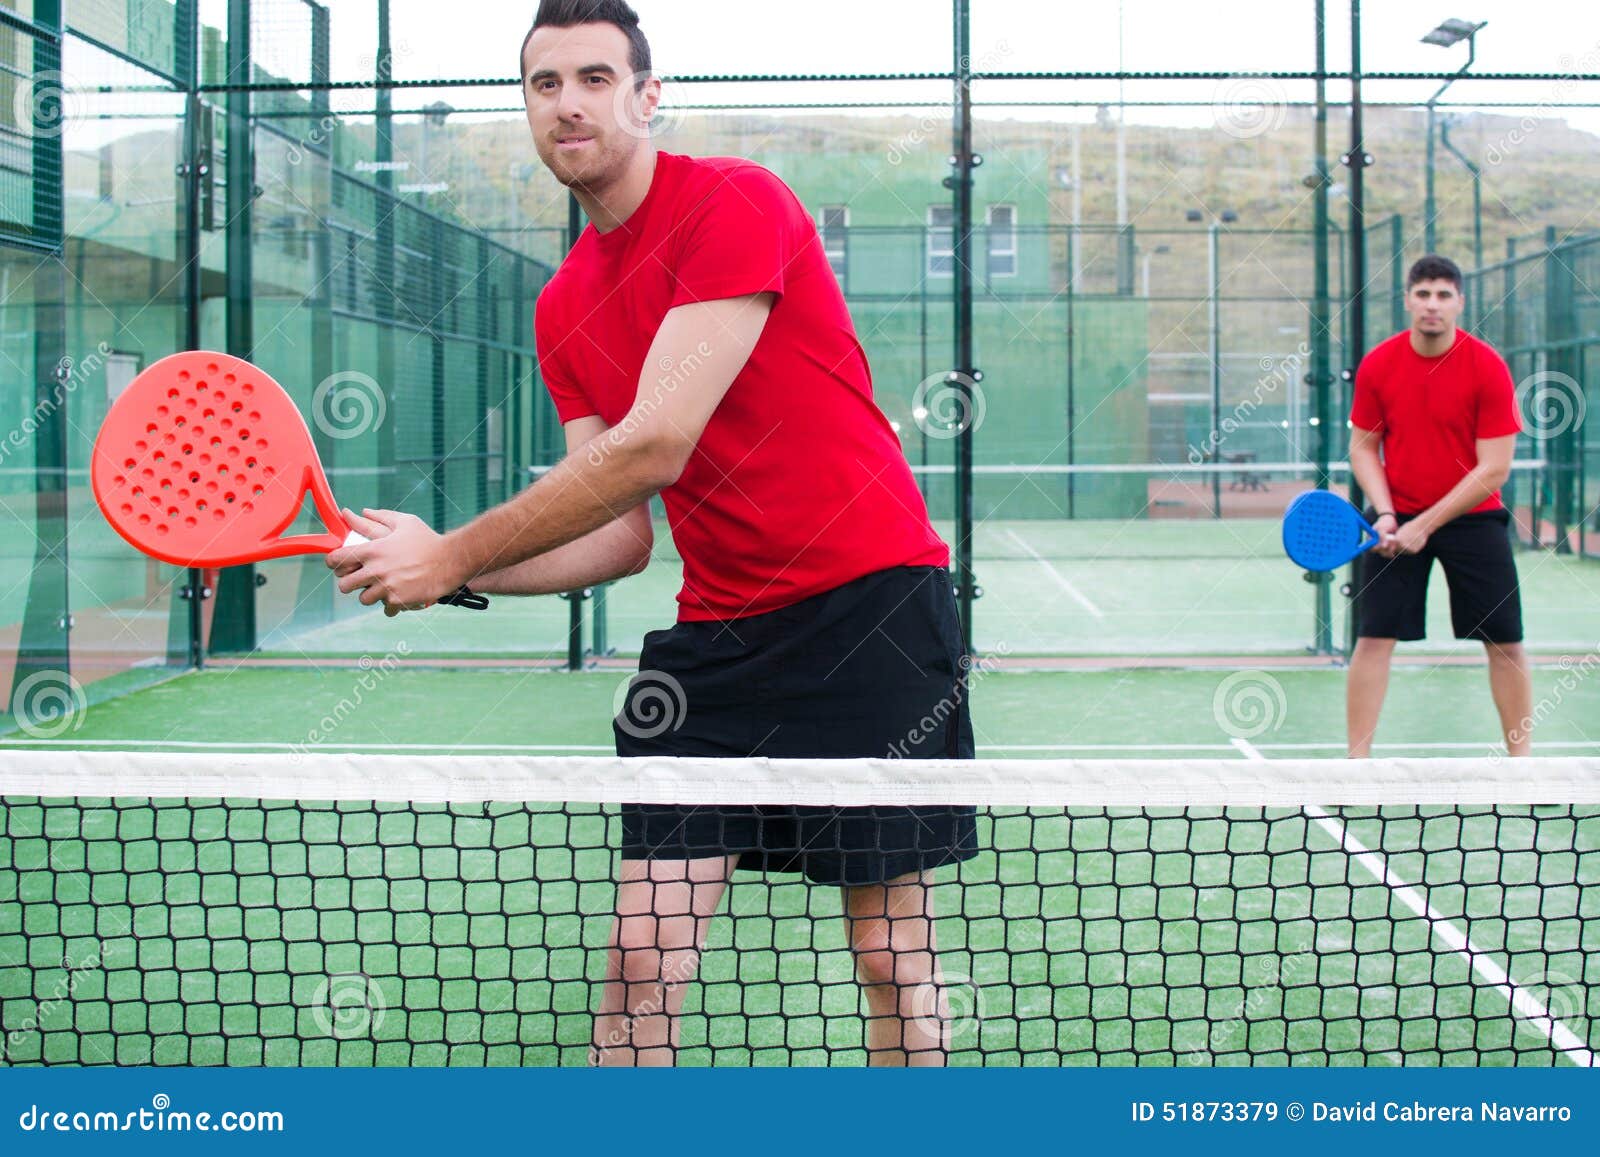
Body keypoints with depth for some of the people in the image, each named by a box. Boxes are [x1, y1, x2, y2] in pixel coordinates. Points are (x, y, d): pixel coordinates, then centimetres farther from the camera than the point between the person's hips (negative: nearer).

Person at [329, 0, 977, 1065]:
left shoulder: (736, 203, -13)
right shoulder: (565, 309, 10)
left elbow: (655, 448, -22)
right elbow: (623, 536, 8)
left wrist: (454, 557, -16)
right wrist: (438, 562, -7)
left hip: (870, 605, -6)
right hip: (714, 634, 6)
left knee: (895, 960, 2)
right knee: (641, 959, -3)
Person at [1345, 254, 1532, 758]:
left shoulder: (1488, 367, -13)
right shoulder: (1377, 366, -6)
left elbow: (1493, 470, -14)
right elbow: (1363, 446, 4)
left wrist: (1426, 525, -18)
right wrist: (1384, 514, -12)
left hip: (1473, 517, -1)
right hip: (1398, 517, 1)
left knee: (1506, 643, 0)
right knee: (1374, 638, -5)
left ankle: (1520, 760, 13)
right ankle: (1356, 764, 2)